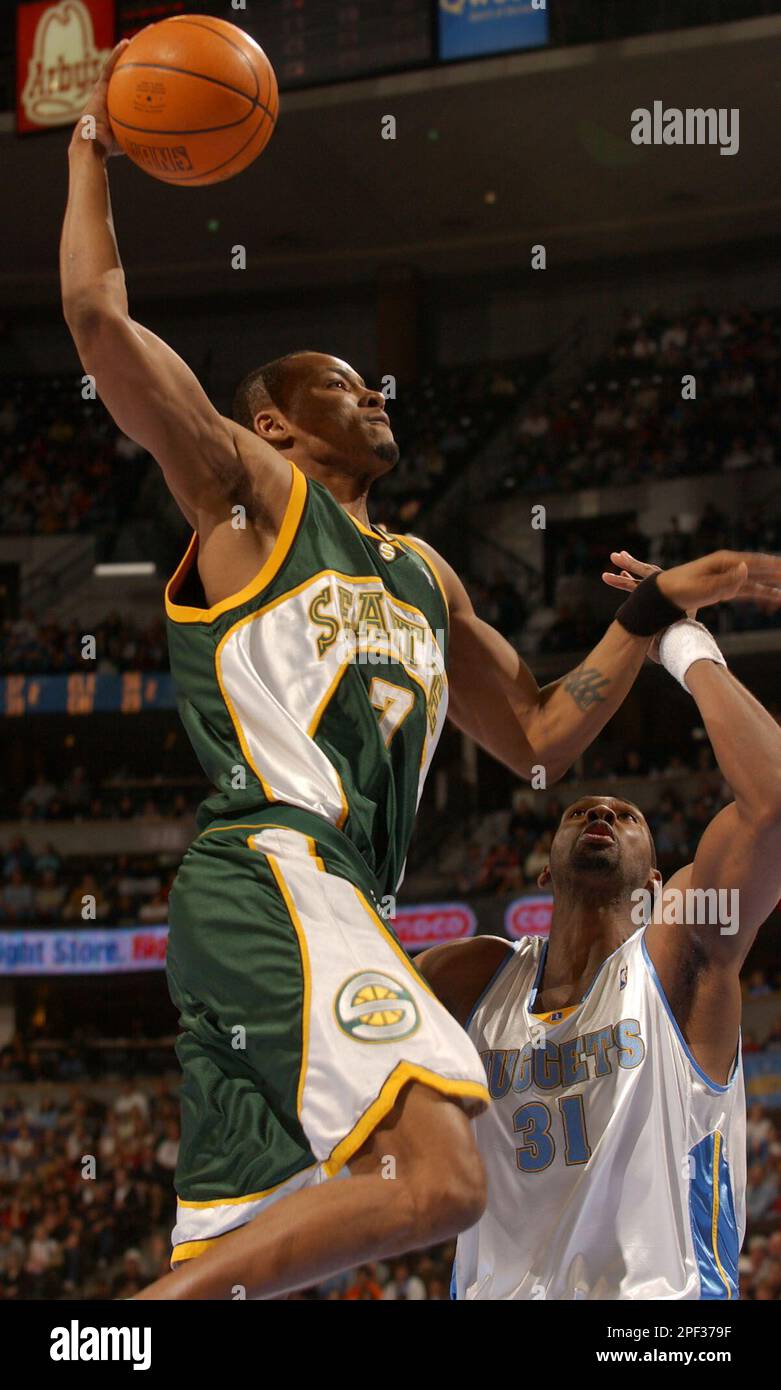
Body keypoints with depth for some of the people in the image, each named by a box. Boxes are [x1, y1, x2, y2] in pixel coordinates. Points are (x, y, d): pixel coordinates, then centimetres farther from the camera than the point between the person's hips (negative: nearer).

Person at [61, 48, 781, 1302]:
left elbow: (541, 736, 36)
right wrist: (94, 147, 10)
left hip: (338, 905, 8)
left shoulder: (424, 578, 32)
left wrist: (657, 610, 29)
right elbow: (99, 318, -1)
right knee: (438, 1179, -26)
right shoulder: (247, 493, 10)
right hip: (273, 878, -8)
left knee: (232, 1259, -1)